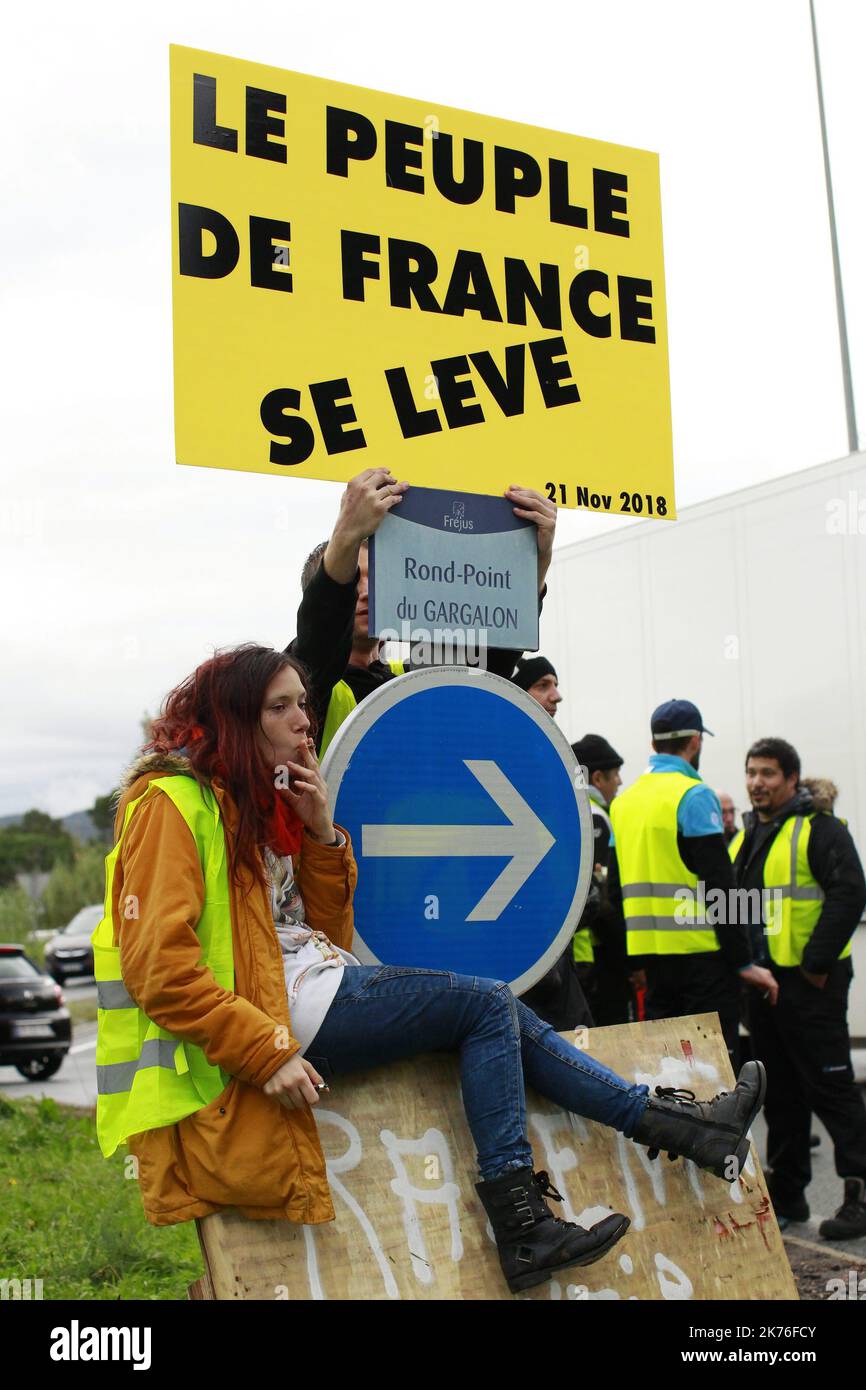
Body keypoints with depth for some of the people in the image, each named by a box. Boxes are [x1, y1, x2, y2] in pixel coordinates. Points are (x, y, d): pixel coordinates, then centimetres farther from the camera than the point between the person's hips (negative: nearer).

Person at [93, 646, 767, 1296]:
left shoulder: (258, 804, 19)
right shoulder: (174, 801, -9)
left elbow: (330, 934, 15)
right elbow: (158, 964, -20)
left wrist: (321, 833, 2)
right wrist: (267, 1052, -25)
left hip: (316, 983, 9)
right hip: (280, 1009, -9)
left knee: (498, 1015, 1)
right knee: (488, 1002, -11)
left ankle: (678, 1122, 5)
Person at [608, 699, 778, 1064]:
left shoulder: (623, 801, 12)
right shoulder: (694, 795, -10)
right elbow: (718, 887, -16)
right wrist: (743, 961, -12)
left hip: (650, 952, 7)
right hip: (700, 952, -7)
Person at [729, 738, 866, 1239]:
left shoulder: (820, 829, -8)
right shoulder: (744, 839, 16)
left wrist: (818, 963, -19)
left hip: (811, 983, -8)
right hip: (762, 982, 8)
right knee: (781, 1093, 13)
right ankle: (787, 1195, 21)